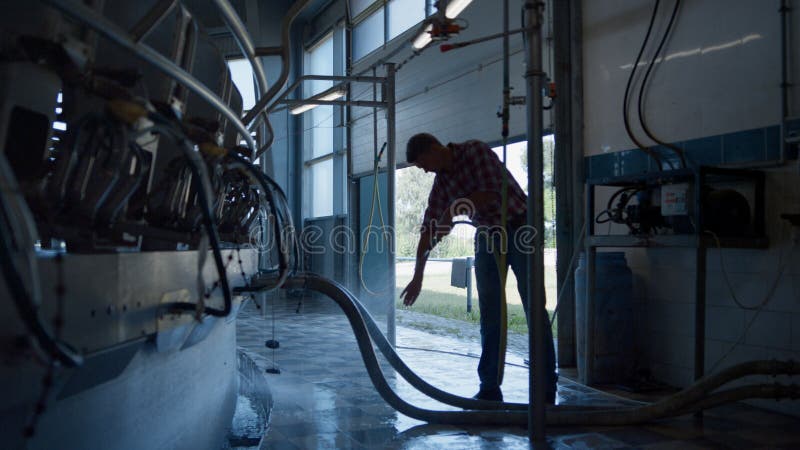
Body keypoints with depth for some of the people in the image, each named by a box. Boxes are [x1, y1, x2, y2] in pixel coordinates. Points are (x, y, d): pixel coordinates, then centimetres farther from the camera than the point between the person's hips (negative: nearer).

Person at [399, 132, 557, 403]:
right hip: (487, 236, 6)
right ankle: (490, 388, 9)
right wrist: (417, 276, 4)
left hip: (519, 228, -6)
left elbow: (492, 193, -24)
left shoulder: (475, 150, -13)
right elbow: (429, 230, 5)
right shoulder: (441, 182, 4)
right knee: (489, 314, 3)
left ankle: (546, 389, -2)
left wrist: (455, 208, -15)